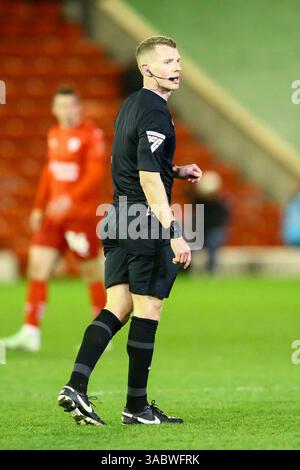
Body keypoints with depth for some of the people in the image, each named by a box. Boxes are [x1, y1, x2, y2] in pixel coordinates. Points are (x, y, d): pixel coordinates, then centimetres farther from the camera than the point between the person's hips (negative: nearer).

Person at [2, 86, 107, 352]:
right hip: (54, 215, 6)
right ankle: (31, 333, -4)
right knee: (37, 265, -4)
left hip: (82, 215, -6)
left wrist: (69, 200, -27)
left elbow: (95, 175, -17)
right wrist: (39, 207, 16)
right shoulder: (54, 135, 12)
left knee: (91, 273, 2)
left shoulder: (92, 135, -9)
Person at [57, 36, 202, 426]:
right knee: (147, 311, 0)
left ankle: (76, 386, -6)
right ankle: (137, 406, 6)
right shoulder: (155, 112, -15)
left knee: (117, 307, 8)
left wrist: (177, 171, 19)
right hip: (147, 221, -9)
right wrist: (174, 234, -25)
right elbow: (149, 178, -22)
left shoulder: (129, 106, 15)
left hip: (119, 218, 9)